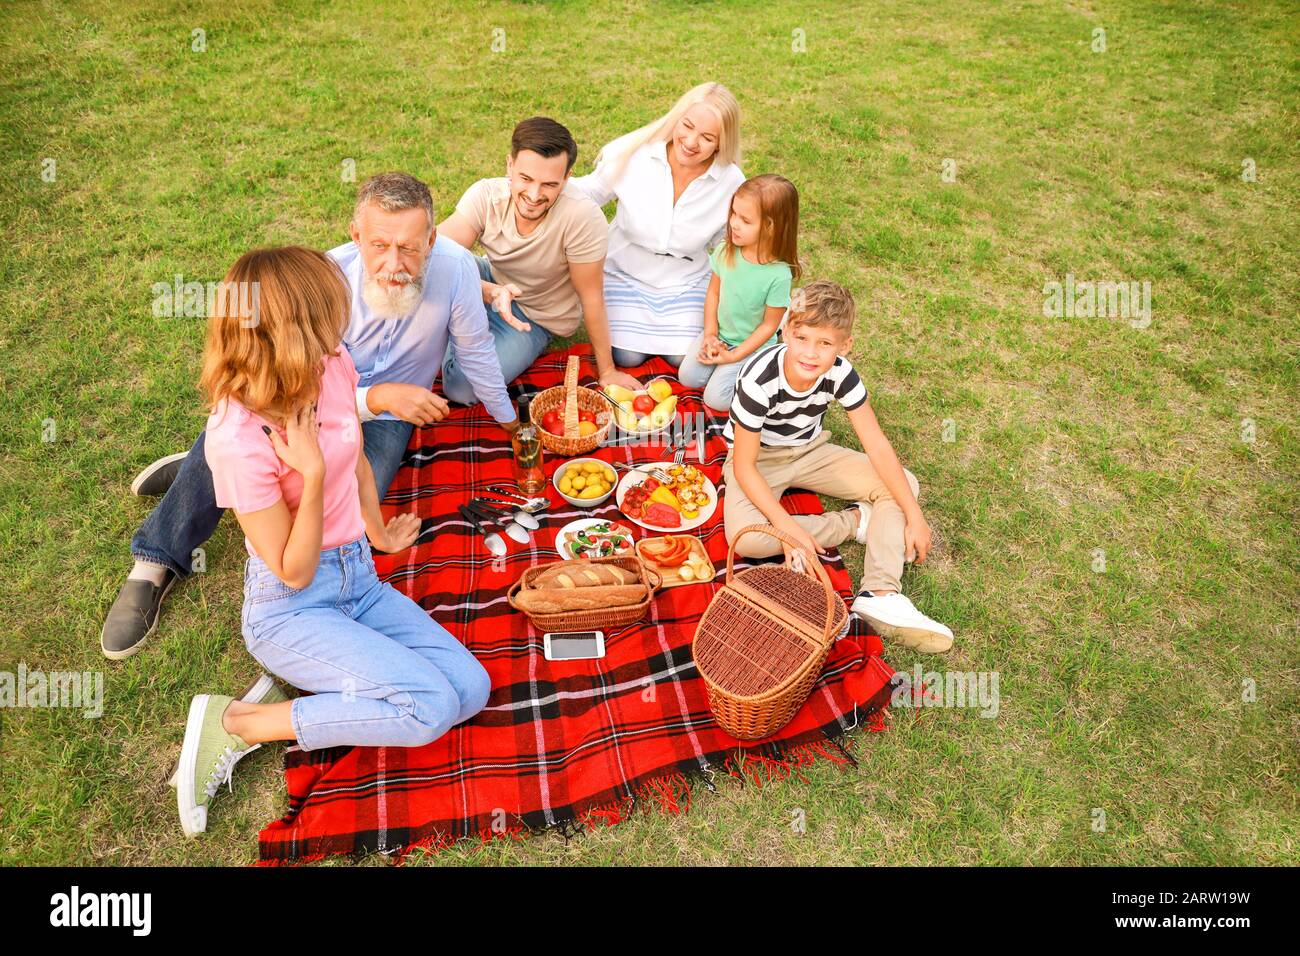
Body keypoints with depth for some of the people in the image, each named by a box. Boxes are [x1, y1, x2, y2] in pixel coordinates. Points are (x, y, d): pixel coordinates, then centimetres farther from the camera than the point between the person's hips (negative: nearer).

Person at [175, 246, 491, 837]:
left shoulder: (335, 368, -7)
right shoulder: (238, 438, -26)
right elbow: (294, 572, -18)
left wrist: (379, 533, 30)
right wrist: (313, 473, -30)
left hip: (359, 577, 7)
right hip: (290, 608, -7)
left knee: (471, 690, -6)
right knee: (430, 706, -22)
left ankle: (304, 689, 5)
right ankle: (234, 723, -6)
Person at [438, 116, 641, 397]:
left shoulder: (583, 217, -32)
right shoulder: (485, 195, -22)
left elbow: (591, 298, -22)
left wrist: (607, 371, -14)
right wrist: (491, 292, -46)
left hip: (536, 319, -3)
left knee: (463, 387, -20)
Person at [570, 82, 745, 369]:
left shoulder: (732, 182, -15)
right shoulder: (635, 153, -20)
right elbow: (590, 191, -6)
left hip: (685, 281, 1)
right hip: (624, 272, -1)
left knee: (683, 359, -8)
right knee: (627, 358, -9)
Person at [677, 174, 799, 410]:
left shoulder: (779, 275, -27)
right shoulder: (726, 252, -14)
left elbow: (769, 325, -18)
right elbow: (713, 293, 0)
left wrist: (734, 356, -17)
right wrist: (710, 334, -9)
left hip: (752, 344, -4)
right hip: (720, 334, 5)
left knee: (716, 398, -10)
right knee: (688, 377, -5)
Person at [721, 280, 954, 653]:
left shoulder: (841, 373, -19)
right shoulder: (759, 381, -31)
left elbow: (876, 445, -14)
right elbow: (744, 466, -25)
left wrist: (915, 517, -17)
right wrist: (789, 528, -32)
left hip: (810, 451, 4)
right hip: (759, 459, -4)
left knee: (904, 485, -10)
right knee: (745, 538, -33)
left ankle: (880, 594, -22)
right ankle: (856, 522, -13)